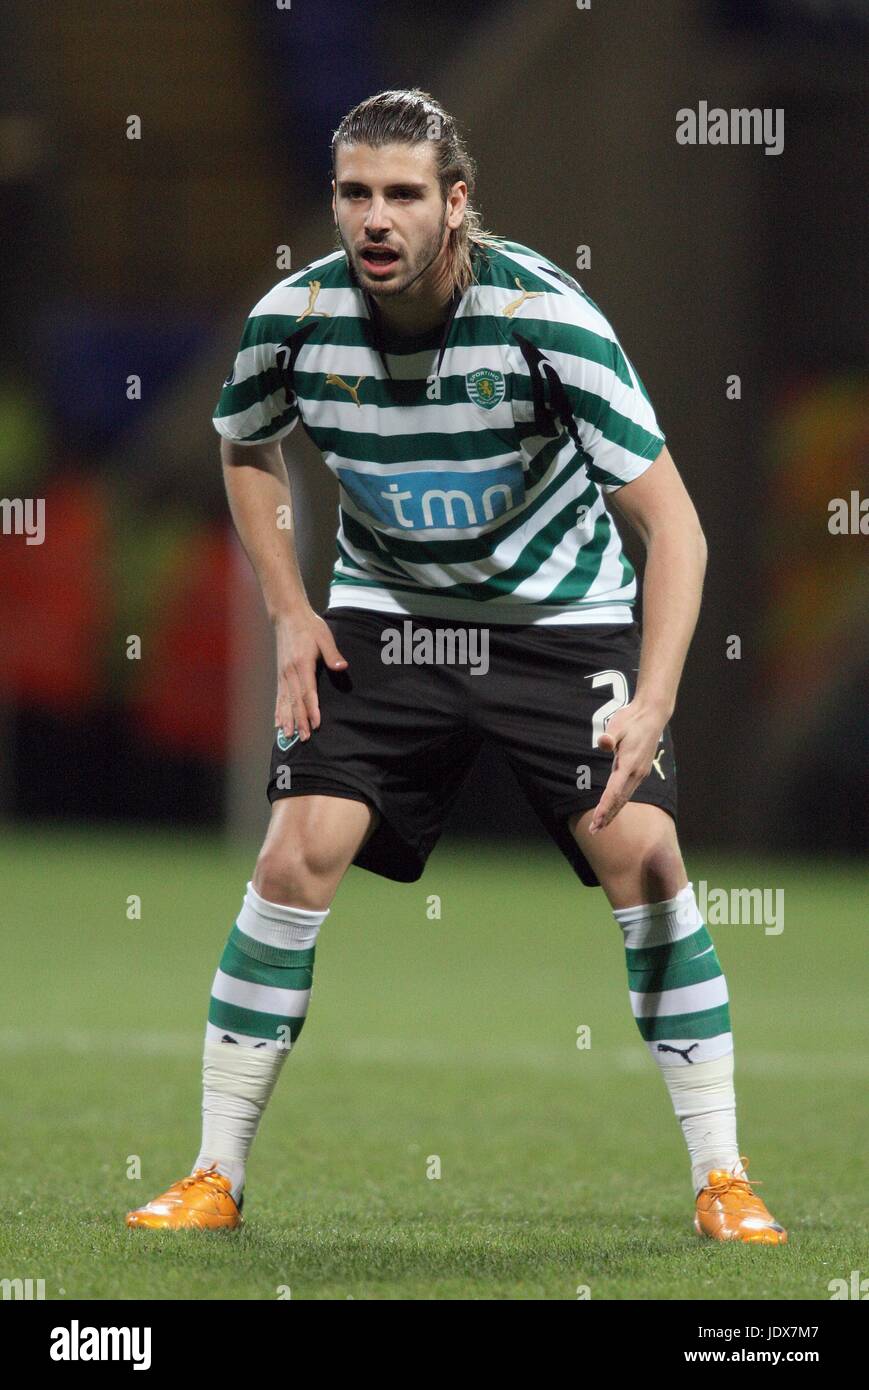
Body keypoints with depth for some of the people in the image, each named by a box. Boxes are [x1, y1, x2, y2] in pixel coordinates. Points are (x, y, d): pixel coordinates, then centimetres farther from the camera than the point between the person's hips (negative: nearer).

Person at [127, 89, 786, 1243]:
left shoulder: (546, 316, -26)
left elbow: (670, 519, -24)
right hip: (384, 614, 2)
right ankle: (215, 1177, -1)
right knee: (298, 854, -12)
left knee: (642, 852, -16)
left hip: (562, 616, -2)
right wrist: (290, 611, -1)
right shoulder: (296, 318, -16)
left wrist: (653, 703, -34)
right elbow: (247, 450, 10)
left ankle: (722, 1179, -5)